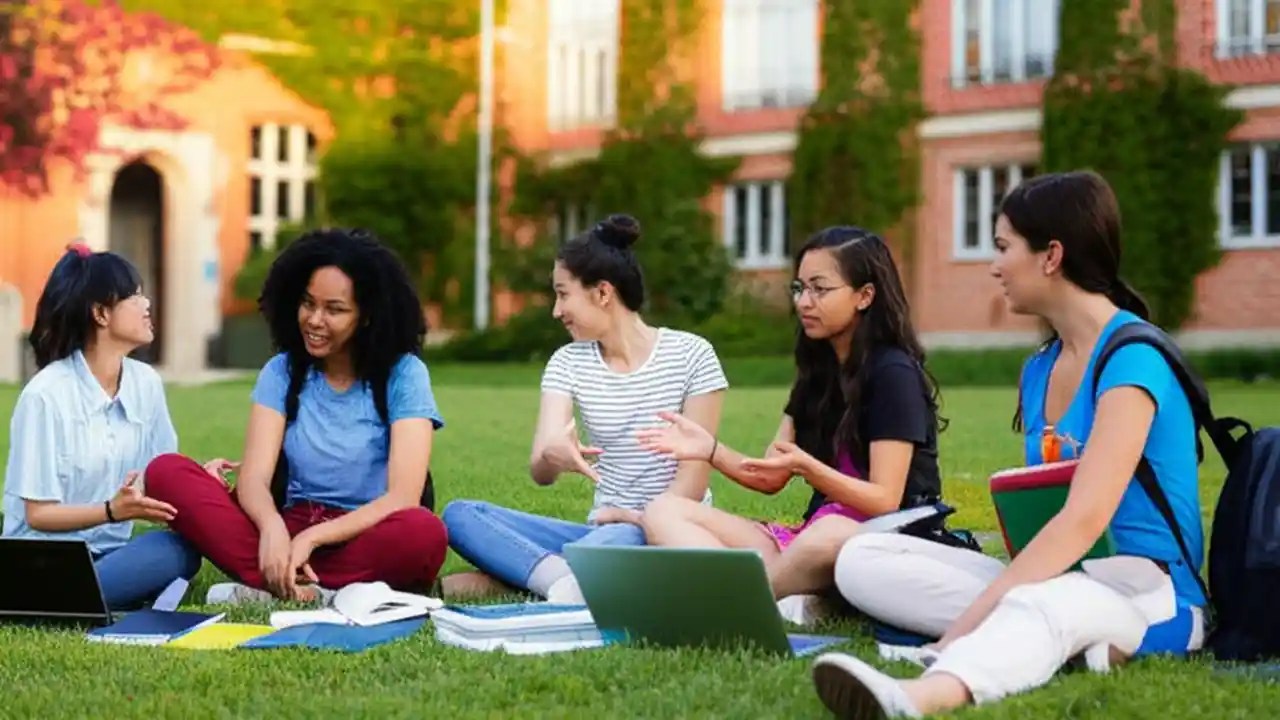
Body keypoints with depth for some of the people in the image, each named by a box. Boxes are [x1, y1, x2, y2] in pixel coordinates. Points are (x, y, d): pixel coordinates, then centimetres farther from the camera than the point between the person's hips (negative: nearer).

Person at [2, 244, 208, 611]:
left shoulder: (146, 382, 5)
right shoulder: (46, 394, -13)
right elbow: (38, 514, -12)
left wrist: (196, 478, -11)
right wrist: (114, 511, -27)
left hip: (108, 551, 7)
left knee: (181, 551, -28)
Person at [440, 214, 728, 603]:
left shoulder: (691, 355, -5)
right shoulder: (568, 362, 6)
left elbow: (695, 472, -8)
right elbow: (539, 472, -8)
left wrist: (646, 524, -24)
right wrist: (553, 458, -32)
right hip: (602, 529, 6)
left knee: (618, 542, -44)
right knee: (460, 514, -18)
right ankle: (565, 580, -38)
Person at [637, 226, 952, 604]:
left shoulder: (893, 373, -8)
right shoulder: (817, 370, 14)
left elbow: (884, 502, -14)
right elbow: (772, 478, 12)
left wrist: (805, 467, -28)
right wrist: (711, 450, -5)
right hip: (811, 536, 8)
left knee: (829, 535, -44)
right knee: (665, 511, -7)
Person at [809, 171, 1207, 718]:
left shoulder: (1132, 358, -14)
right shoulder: (1039, 368, 13)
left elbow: (1084, 520, -24)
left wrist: (964, 624, -29)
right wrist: (975, 617, -4)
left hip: (1148, 593, -9)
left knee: (1038, 606, -43)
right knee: (863, 559, -7)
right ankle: (1077, 643, -26)